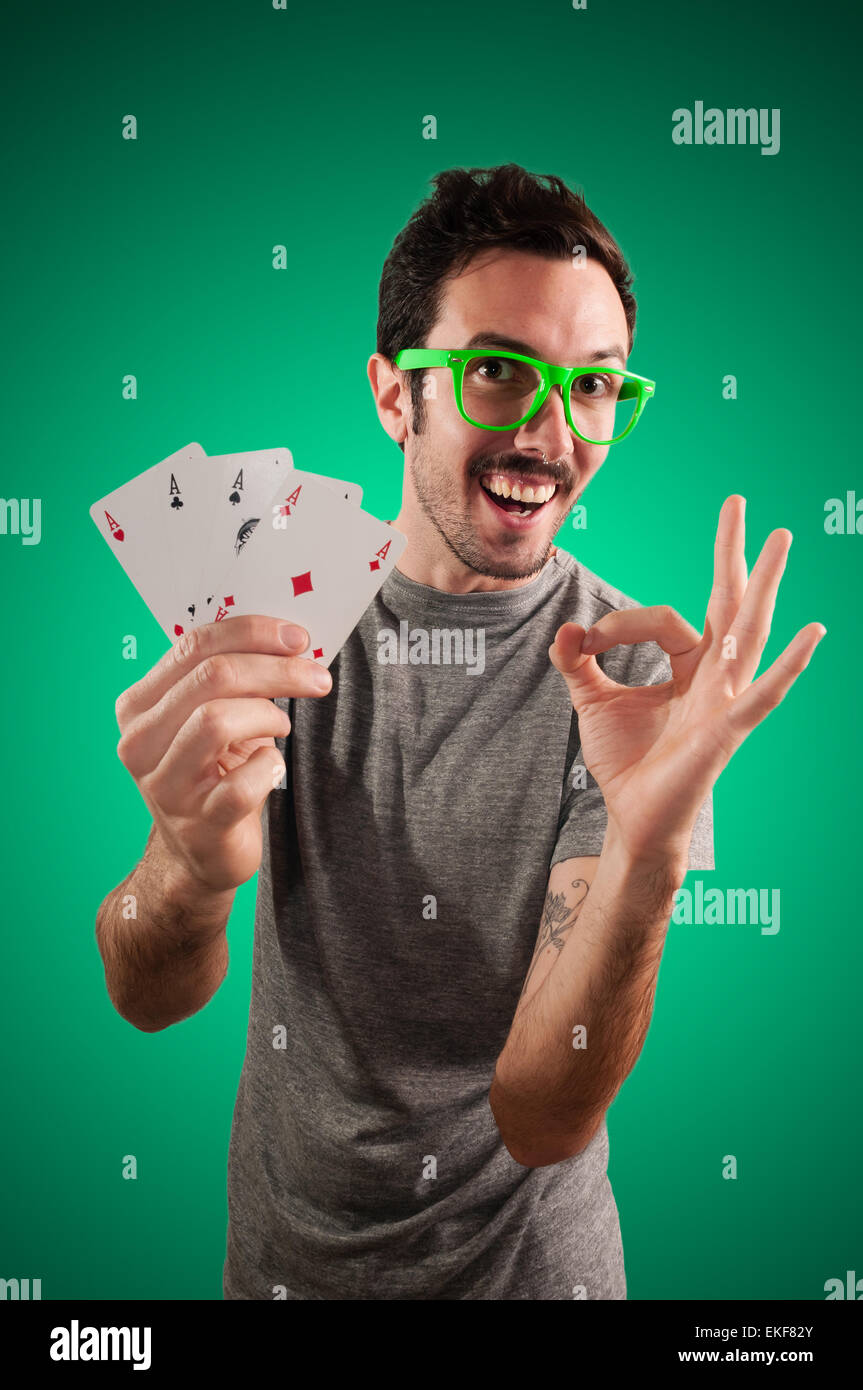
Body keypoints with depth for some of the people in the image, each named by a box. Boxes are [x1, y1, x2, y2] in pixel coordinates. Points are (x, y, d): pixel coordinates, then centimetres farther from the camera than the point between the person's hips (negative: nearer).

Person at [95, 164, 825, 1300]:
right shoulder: (278, 615, -11)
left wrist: (647, 858, -41)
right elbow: (150, 999, -18)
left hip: (519, 1257, -2)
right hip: (283, 1246, 3)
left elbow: (541, 1120, -24)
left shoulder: (641, 675, -20)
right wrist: (191, 866, -40)